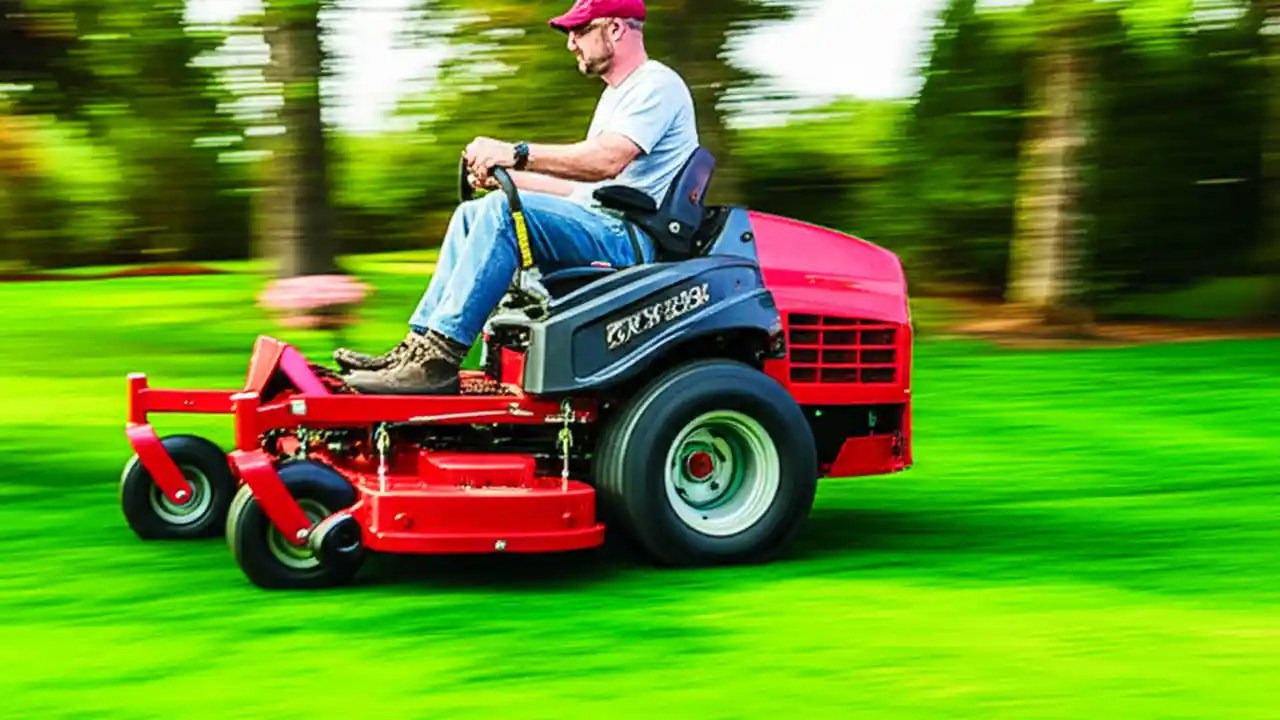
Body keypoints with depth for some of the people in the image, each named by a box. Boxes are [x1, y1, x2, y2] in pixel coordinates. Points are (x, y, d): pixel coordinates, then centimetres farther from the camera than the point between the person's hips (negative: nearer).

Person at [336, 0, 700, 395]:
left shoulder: (657, 85, -8)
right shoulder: (615, 95, 25)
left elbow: (608, 160, -24)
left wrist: (517, 154, -26)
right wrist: (505, 175, 13)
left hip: (634, 237, -10)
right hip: (600, 225, 10)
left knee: (503, 211, -27)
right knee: (472, 214, 6)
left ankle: (439, 357, -30)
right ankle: (421, 342, -4)